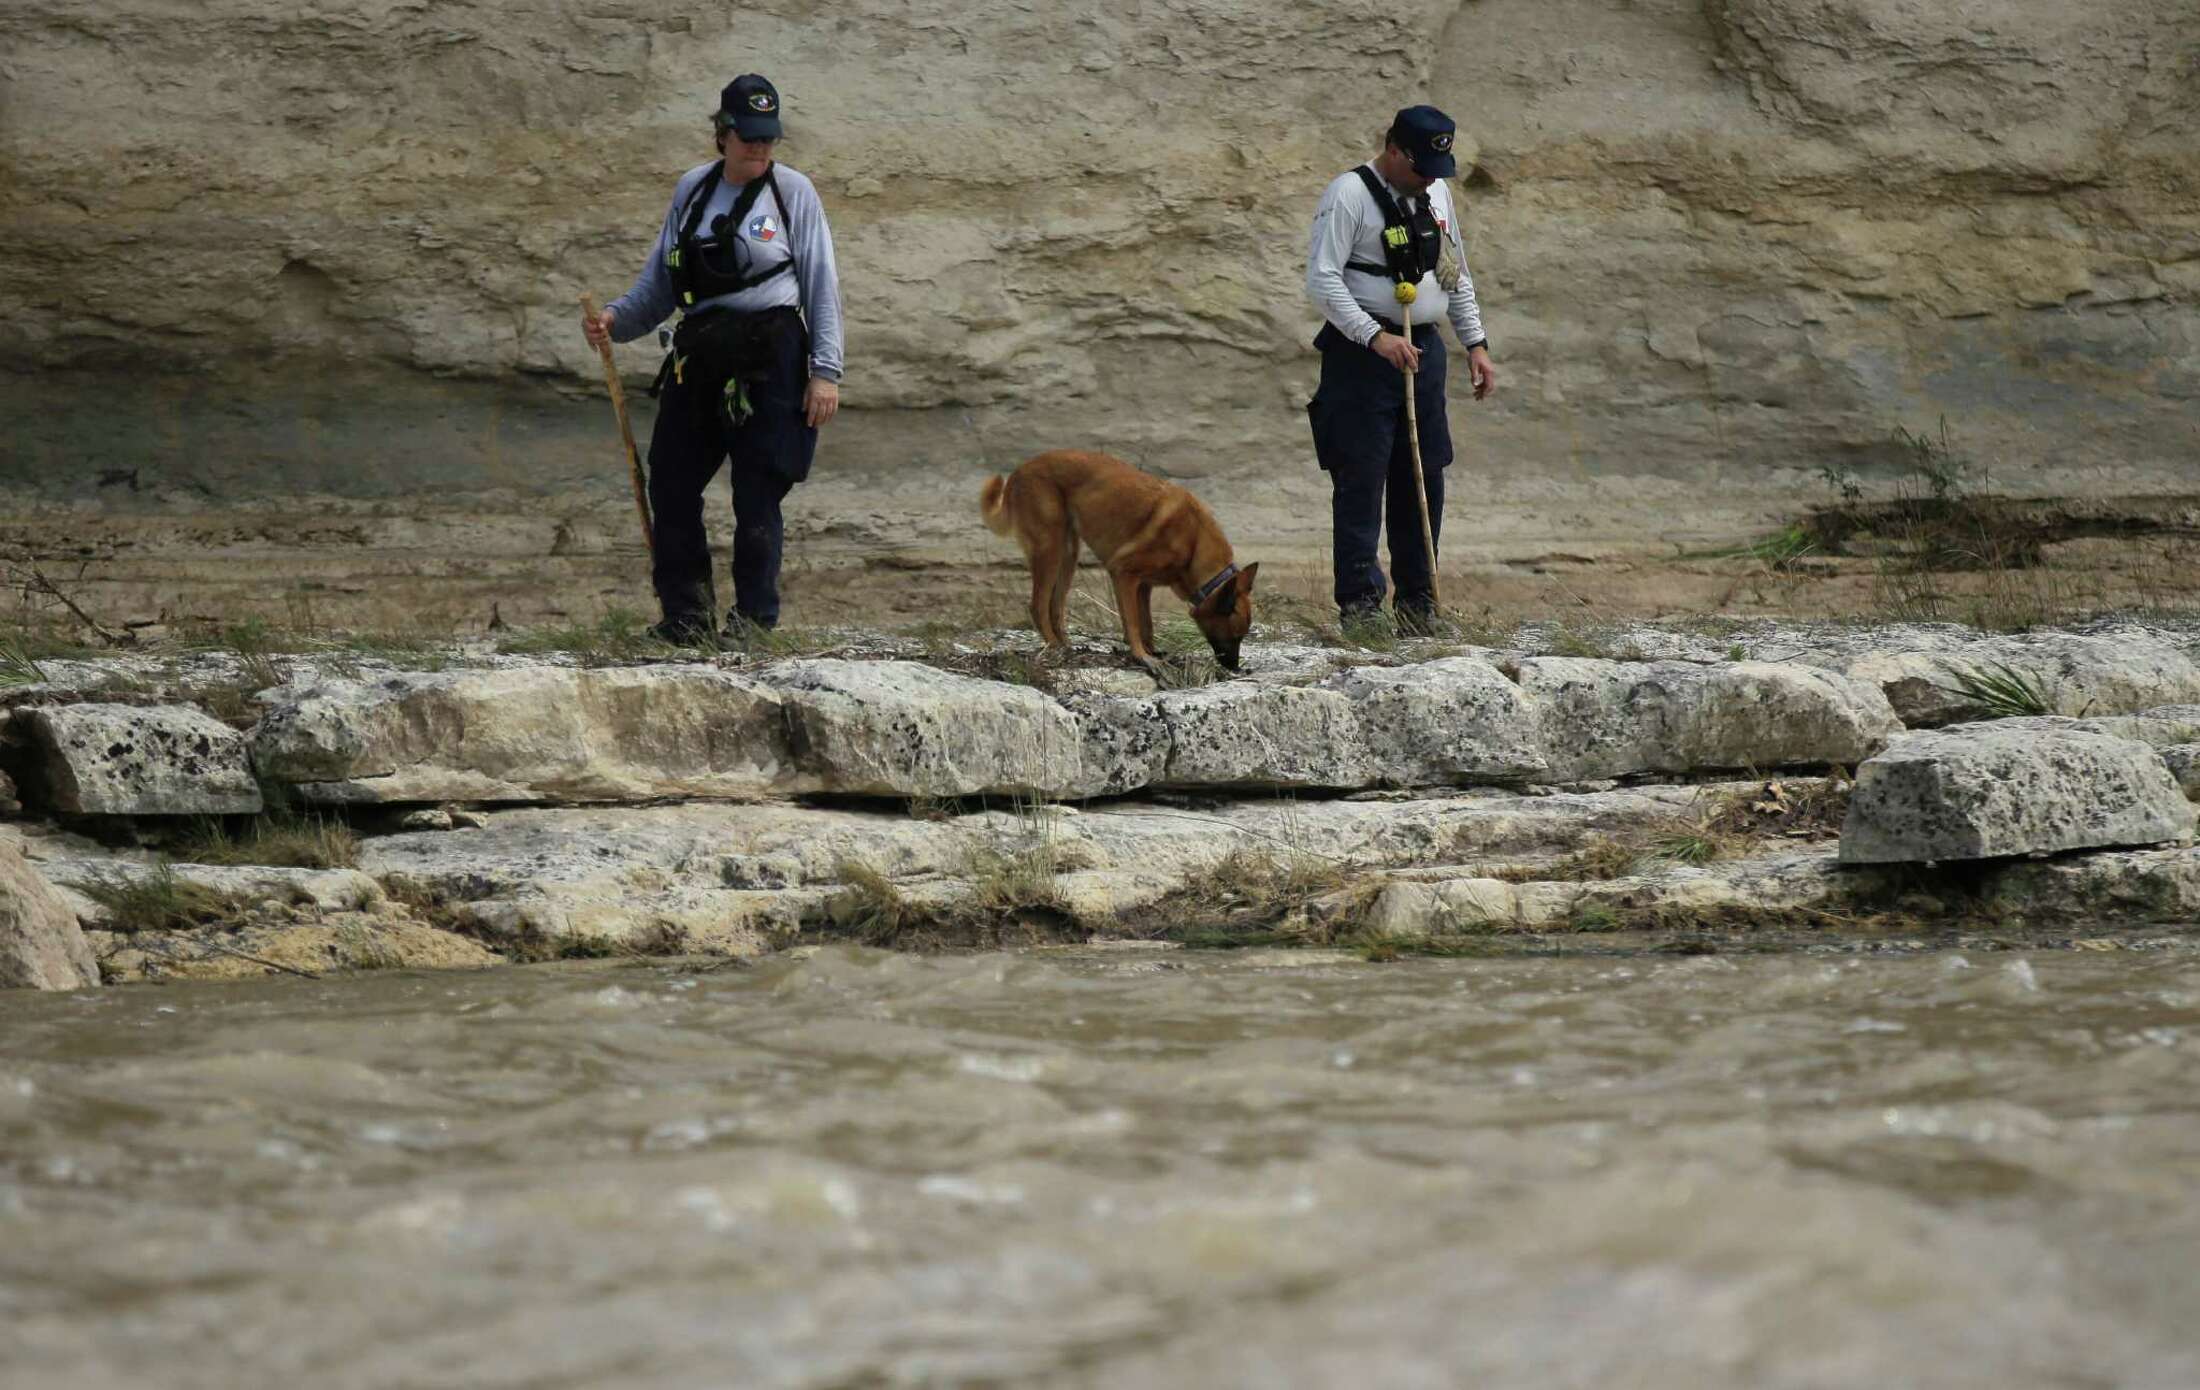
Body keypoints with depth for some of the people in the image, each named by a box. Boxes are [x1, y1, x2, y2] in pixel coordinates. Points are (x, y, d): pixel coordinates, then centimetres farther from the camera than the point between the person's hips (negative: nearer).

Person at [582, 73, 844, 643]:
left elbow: (822, 286, 0)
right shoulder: (692, 189, 11)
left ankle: (754, 615, 6)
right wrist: (614, 319, 1)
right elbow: (659, 281, 17)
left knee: (758, 490, -4)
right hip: (700, 356, 4)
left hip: (770, 355, -4)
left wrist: (825, 371, -7)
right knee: (671, 482, 0)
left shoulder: (793, 191, 1)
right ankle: (685, 613, 10)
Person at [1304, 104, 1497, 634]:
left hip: (1423, 349, 7)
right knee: (1362, 478, -8)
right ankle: (1359, 600, -6)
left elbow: (1457, 274, 22)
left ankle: (1416, 600, 16)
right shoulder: (1350, 194, -10)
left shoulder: (1437, 193, 12)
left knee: (1425, 477, 8)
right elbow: (1321, 279, -17)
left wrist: (1476, 343, 15)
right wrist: (1376, 338, -23)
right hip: (1362, 352, -7)